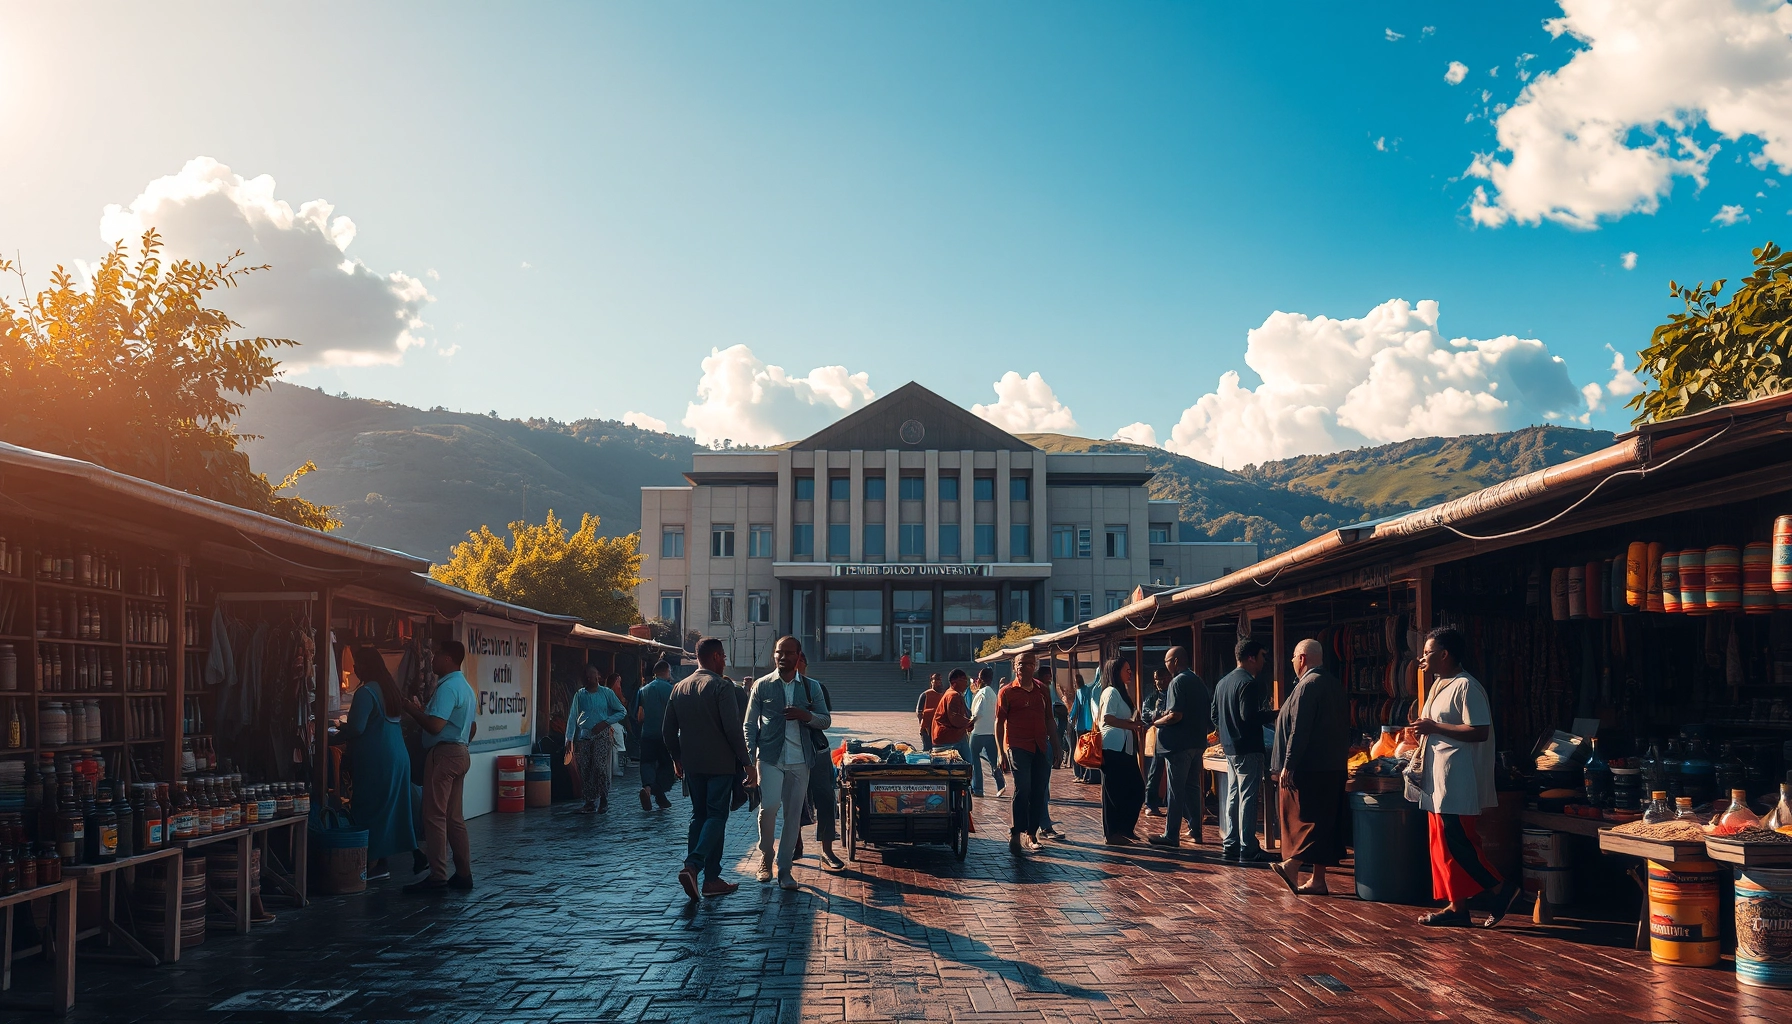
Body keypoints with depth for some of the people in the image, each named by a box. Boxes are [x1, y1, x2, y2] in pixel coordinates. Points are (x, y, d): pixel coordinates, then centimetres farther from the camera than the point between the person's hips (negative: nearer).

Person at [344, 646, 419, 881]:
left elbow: (356, 728, -20)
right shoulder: (391, 688, 13)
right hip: (398, 756, 9)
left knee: (369, 811, -3)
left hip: (375, 761, -9)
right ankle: (382, 862, 16)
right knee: (390, 809, 11)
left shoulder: (366, 692, -14)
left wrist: (340, 729, 2)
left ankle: (373, 865, -4)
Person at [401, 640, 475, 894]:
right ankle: (463, 873, 12)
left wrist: (413, 710, -11)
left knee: (435, 816, -7)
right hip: (460, 754, 10)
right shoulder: (465, 687, 17)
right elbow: (471, 729, 24)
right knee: (454, 816, 12)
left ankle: (437, 877, -8)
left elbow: (435, 725, -25)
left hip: (443, 754, -10)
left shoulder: (447, 687, -15)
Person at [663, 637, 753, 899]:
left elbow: (668, 730, 12)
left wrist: (677, 759, 25)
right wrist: (747, 763, -12)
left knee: (699, 816, 13)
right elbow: (733, 729, -17)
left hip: (691, 765, 6)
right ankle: (693, 865, -17)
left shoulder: (679, 688, 8)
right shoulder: (721, 686, -12)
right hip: (720, 764, -6)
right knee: (716, 817, -1)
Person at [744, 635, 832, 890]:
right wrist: (750, 756, -5)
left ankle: (784, 868, 14)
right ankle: (765, 856, 6)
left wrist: (806, 715, -10)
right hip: (770, 758, -2)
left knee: (794, 815, 3)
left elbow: (825, 721, 11)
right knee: (769, 806, -18)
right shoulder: (762, 686, 5)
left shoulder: (811, 687, 10)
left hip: (800, 760, 2)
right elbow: (750, 724, 6)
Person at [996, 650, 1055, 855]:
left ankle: (1031, 834, 17)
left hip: (1040, 748, 5)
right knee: (1022, 789, -15)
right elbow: (999, 723, -1)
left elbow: (1049, 719, 18)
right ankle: (1016, 833, -9)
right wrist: (1001, 752, -8)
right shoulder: (1007, 692, 0)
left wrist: (1055, 746, 15)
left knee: (1039, 792, 7)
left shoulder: (1042, 690, 13)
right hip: (1018, 747, -5)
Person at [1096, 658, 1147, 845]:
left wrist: (1135, 725, 9)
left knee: (1136, 789, 10)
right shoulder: (1111, 692, -10)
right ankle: (1112, 834, 1)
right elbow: (1107, 718, -21)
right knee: (1114, 792, -4)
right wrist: (1132, 725, -20)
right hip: (1113, 748, -10)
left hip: (1124, 748, 10)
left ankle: (1125, 828, 18)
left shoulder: (1120, 692, 21)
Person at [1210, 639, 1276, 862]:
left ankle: (1230, 845, 16)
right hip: (1248, 749, -9)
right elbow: (1249, 716, -23)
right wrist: (1274, 714, -12)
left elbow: (1215, 716, 17)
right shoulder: (1248, 683, -15)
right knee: (1248, 798, -5)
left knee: (1232, 797, 13)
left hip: (1230, 748, 9)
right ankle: (1248, 850, -4)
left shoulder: (1223, 682, 13)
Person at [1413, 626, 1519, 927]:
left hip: (1457, 781, -10)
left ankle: (1500, 888, 2)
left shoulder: (1466, 686, -14)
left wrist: (1434, 727, -20)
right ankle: (1457, 906, 13)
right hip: (1437, 779, 10)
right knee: (1444, 844, 9)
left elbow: (1479, 731, -22)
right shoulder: (1439, 685, 17)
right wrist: (1423, 730, 10)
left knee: (1456, 841, -10)